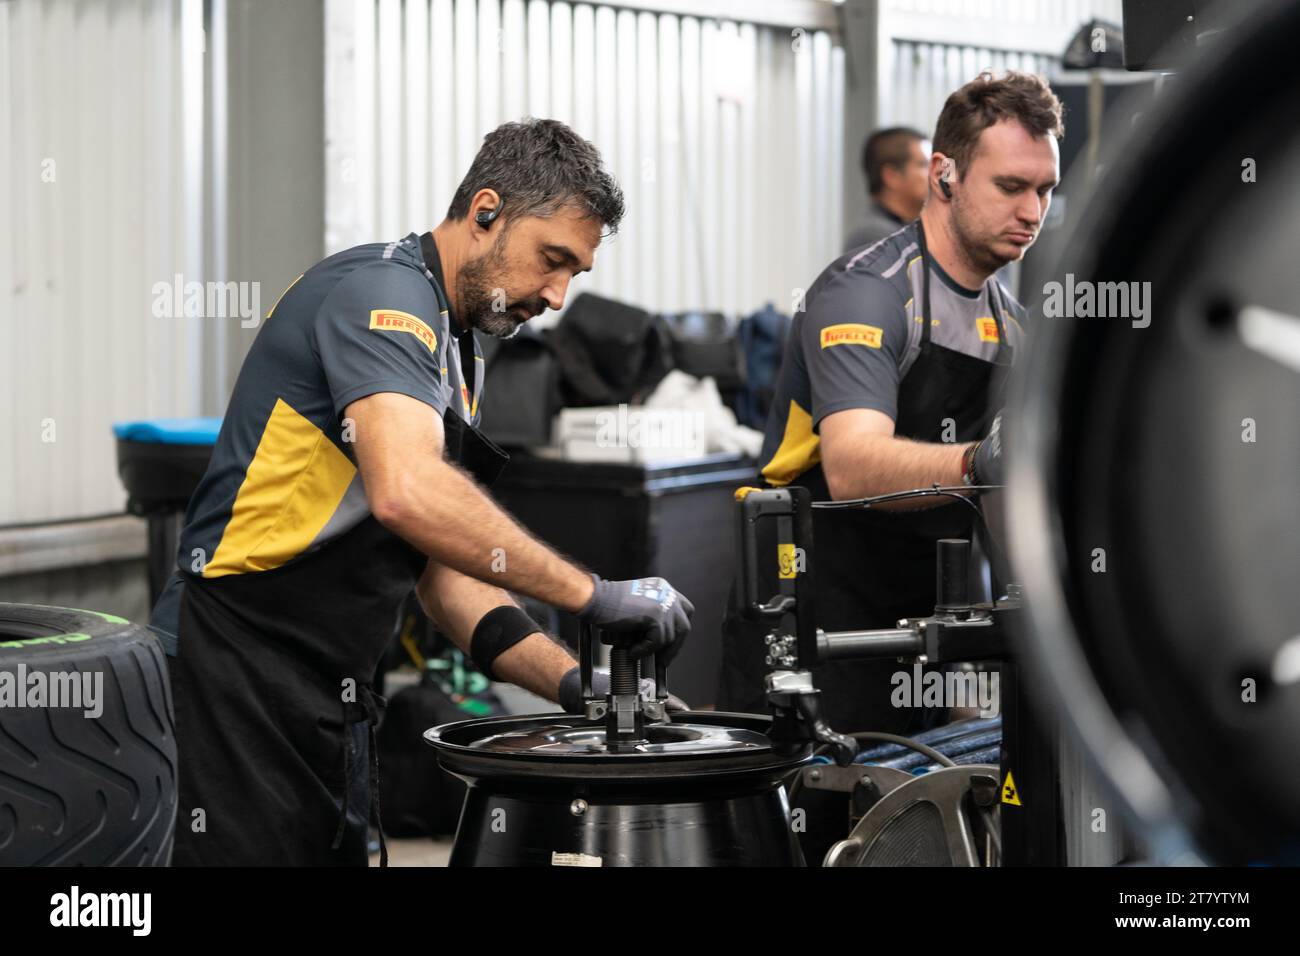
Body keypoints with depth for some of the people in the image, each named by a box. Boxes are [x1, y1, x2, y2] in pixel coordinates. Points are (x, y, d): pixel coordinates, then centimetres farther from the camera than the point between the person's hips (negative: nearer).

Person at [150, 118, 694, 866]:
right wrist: (595, 596, -28)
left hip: (332, 697, 10)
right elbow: (407, 493, -31)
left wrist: (573, 683, 3)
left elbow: (447, 569, 17)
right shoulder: (382, 292, -13)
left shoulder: (458, 354, 17)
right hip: (237, 684, -10)